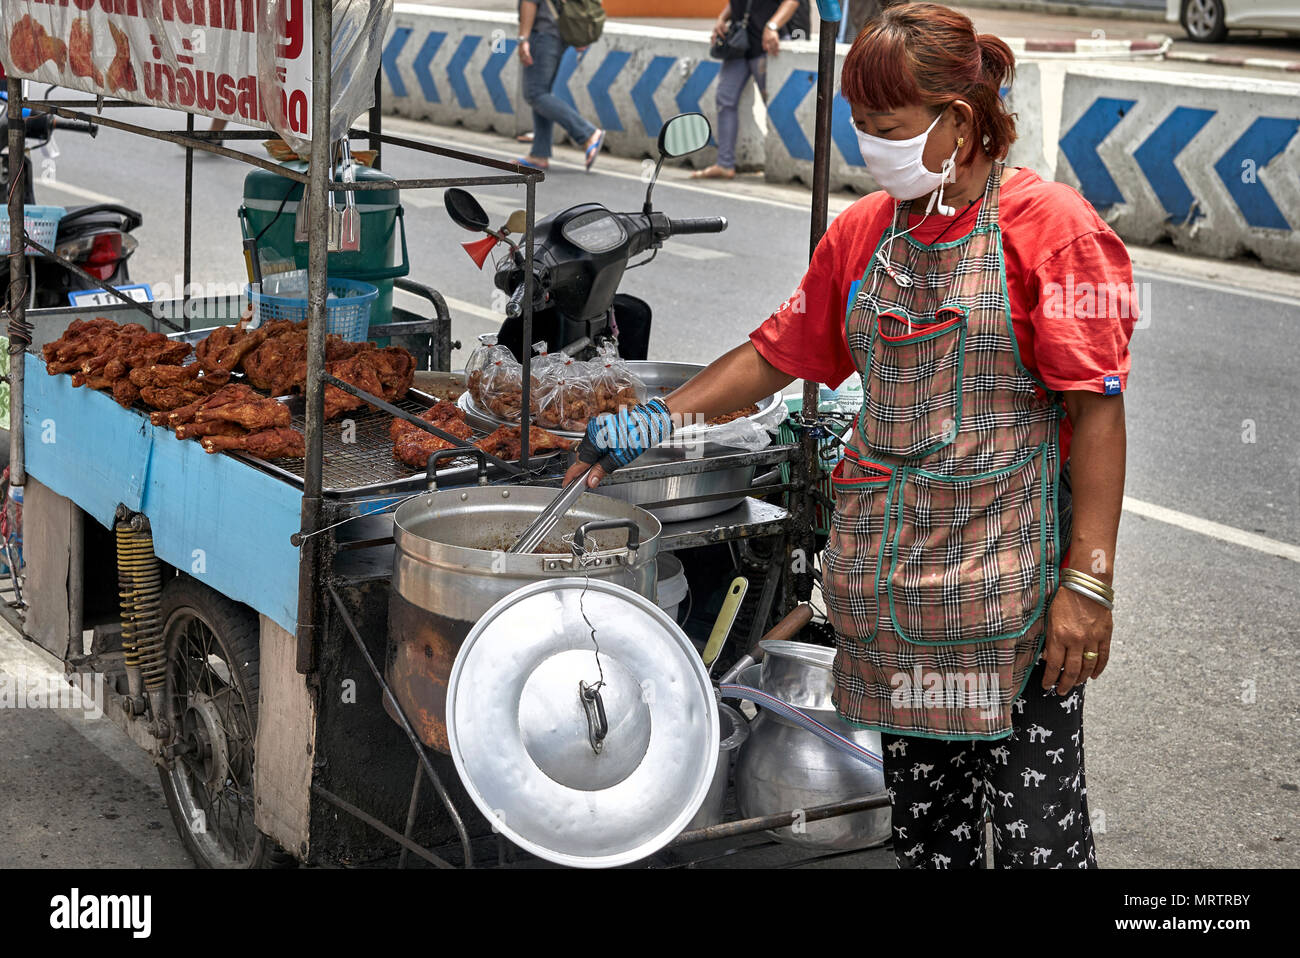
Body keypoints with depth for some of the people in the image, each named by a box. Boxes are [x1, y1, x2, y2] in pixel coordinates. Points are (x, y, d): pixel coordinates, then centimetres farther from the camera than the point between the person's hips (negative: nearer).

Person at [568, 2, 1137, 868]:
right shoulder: (862, 230, 11)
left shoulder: (1051, 226, -8)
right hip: (890, 582, 6)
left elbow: (1098, 412, -11)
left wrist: (1088, 581, -15)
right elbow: (778, 352, 20)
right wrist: (658, 419, 9)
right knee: (922, 820, 13)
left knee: (1038, 825, -2)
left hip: (1006, 582, -5)